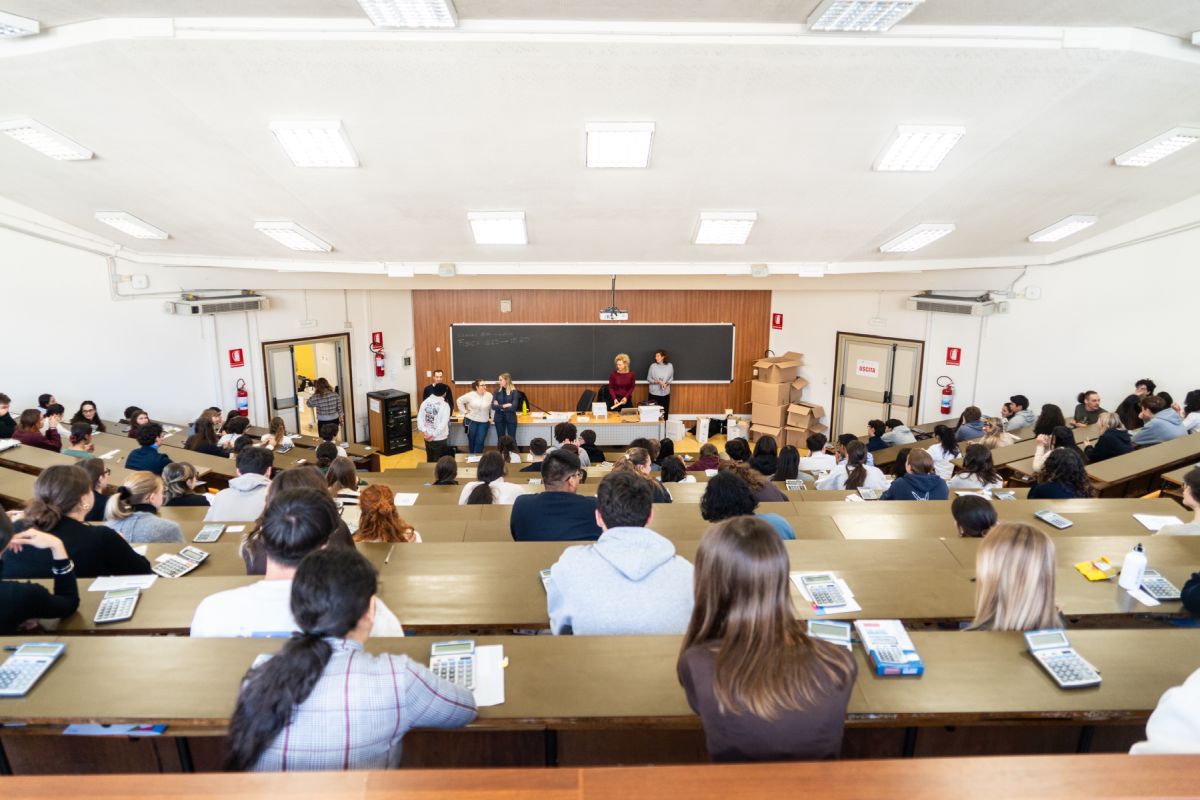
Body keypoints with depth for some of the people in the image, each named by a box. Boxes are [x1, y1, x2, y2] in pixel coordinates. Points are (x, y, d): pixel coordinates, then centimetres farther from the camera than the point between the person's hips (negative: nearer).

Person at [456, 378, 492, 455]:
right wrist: (464, 411, 0)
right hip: (471, 421, 0)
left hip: (483, 422, 1)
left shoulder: (489, 395, -3)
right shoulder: (470, 395, -7)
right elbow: (460, 401, 3)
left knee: (480, 442, -6)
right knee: (472, 441, 10)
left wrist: (491, 417, 3)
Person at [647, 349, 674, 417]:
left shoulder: (669, 366, -2)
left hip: (665, 393, 1)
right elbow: (648, 379, -1)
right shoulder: (653, 366, -6)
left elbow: (671, 378, 7)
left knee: (665, 411, 5)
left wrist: (666, 384, -13)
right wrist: (658, 382, -16)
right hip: (654, 393, -1)